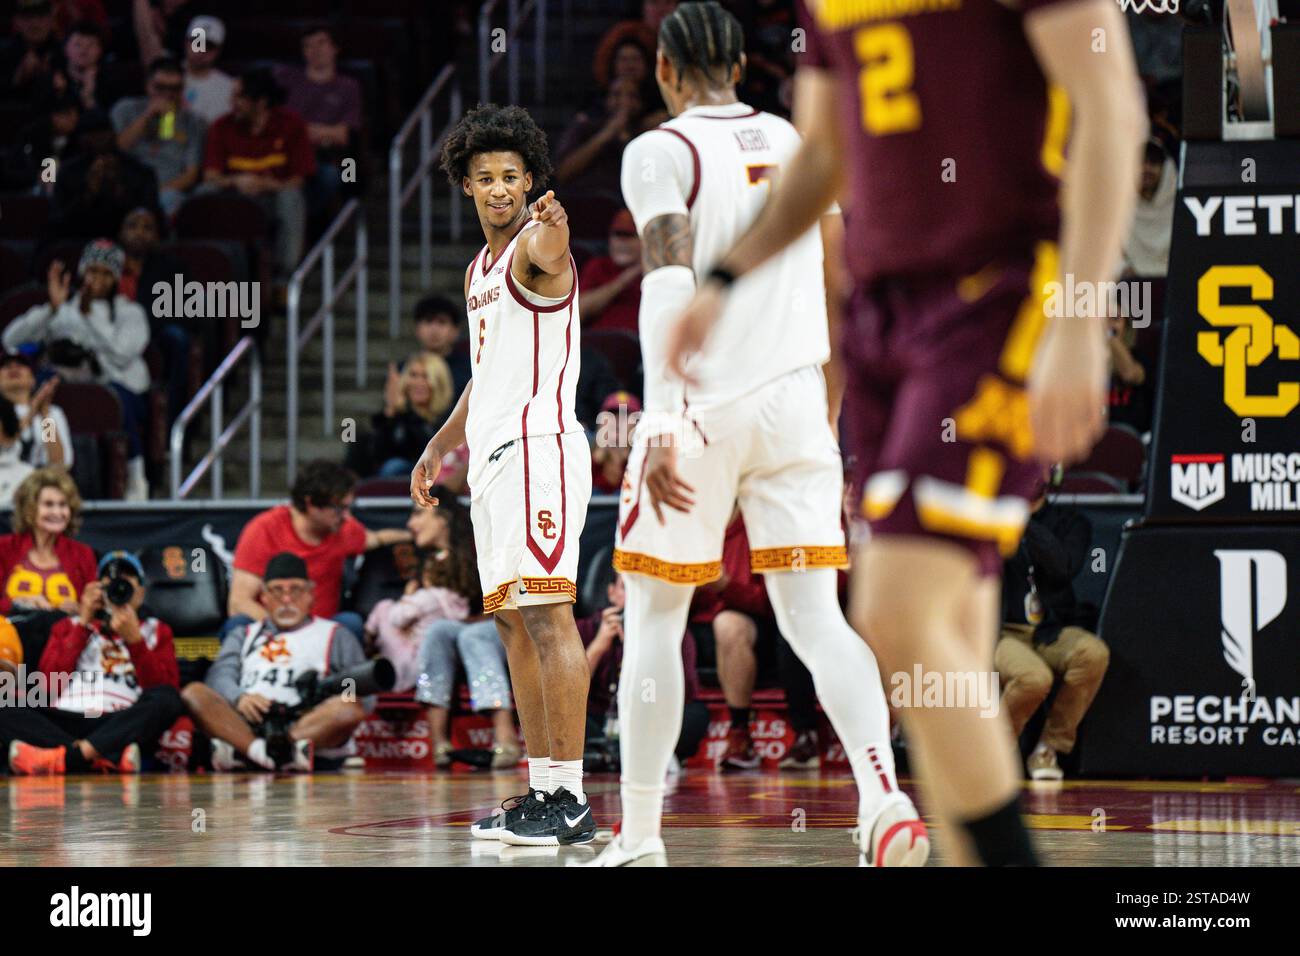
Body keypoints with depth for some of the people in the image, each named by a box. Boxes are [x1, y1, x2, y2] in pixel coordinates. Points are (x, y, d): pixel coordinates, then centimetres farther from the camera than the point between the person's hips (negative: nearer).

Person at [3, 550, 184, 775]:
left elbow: (165, 689, 7)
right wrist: (83, 624, 8)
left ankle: (65, 757, -44)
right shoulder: (69, 626, 27)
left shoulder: (155, 630, 25)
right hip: (64, 721, 0)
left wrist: (134, 639, -3)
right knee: (5, 706, -27)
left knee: (167, 699, -31)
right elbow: (51, 682, 8)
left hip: (122, 726, 0)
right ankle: (113, 758, -43)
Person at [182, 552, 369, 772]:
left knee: (351, 708, -33)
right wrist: (239, 697, -13)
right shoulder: (243, 635, 31)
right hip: (247, 723, 2)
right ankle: (259, 751, -47)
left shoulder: (336, 636, 26)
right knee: (193, 693, -22)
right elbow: (220, 675, 12)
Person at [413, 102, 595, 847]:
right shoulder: (480, 271, 21)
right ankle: (543, 789, 14)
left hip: (537, 445, -10)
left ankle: (571, 799, -19)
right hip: (494, 452, 10)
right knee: (513, 619, 10)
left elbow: (550, 256, -36)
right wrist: (441, 445, 37)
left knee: (547, 612, -15)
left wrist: (550, 229, -59)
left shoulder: (532, 249, -9)